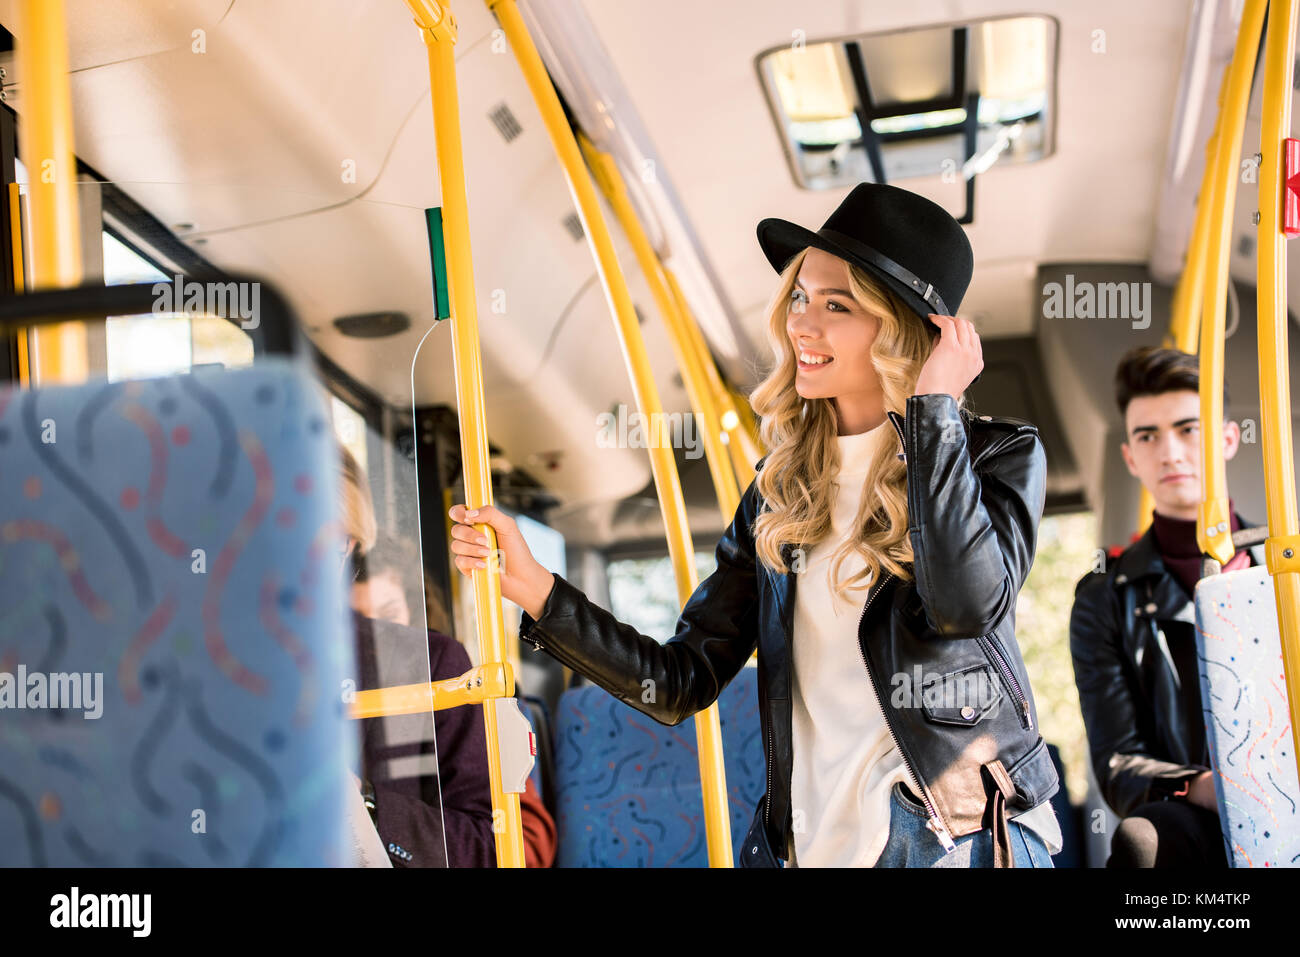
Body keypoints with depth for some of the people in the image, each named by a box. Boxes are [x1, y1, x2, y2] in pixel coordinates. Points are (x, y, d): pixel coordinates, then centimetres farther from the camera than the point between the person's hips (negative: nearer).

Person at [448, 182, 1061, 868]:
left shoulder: (1000, 454, -3)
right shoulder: (783, 483, 7)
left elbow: (968, 600, -25)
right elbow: (682, 682, 4)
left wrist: (934, 403, -15)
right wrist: (533, 586, -8)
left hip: (958, 840, -4)